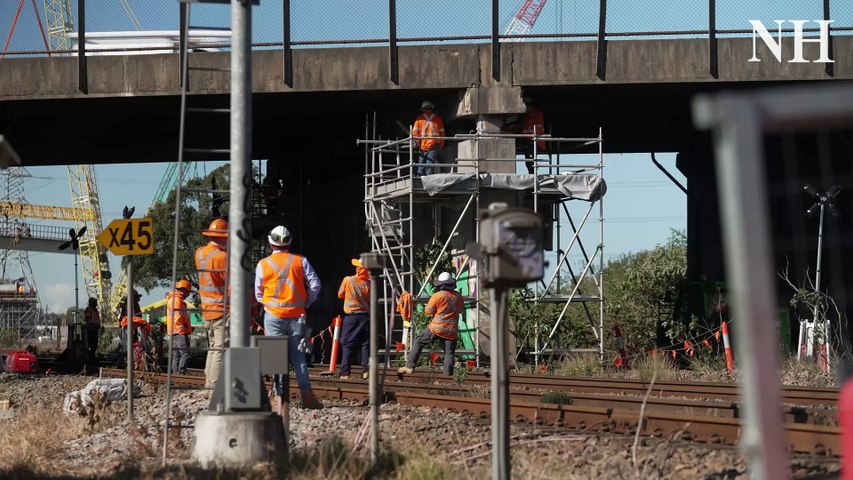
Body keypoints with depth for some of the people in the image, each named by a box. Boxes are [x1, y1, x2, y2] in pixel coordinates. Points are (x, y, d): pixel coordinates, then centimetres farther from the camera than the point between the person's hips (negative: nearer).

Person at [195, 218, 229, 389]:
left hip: (208, 310, 9)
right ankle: (214, 387, -12)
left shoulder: (200, 253, 7)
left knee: (213, 348, 16)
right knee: (221, 350, -8)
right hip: (223, 311, -9)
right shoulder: (222, 257, -18)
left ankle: (208, 384, 18)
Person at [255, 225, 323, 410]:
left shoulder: (263, 265, -2)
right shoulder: (300, 261, 0)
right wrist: (306, 303, 13)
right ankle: (307, 395, 4)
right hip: (296, 315, 1)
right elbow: (315, 285, -1)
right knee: (298, 356, 8)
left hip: (273, 315, -1)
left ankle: (280, 395, -1)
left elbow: (258, 294, 6)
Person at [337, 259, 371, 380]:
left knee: (347, 345, 2)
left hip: (351, 316, -1)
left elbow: (340, 295, 8)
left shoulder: (347, 280, -7)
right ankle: (366, 370, -2)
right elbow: (371, 301, 2)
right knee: (365, 344, 6)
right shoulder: (368, 284, -4)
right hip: (365, 316, 1)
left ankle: (345, 372, -4)